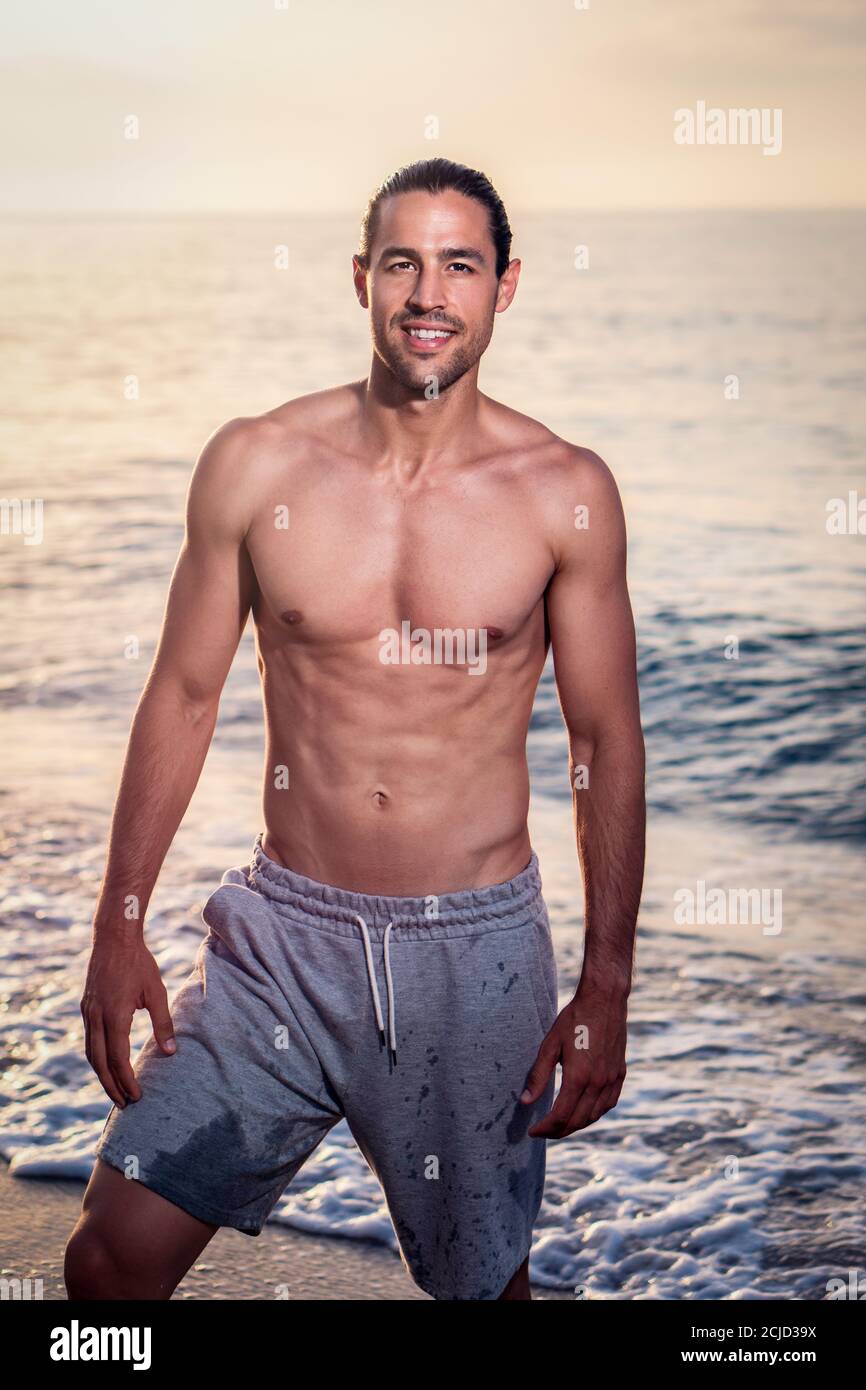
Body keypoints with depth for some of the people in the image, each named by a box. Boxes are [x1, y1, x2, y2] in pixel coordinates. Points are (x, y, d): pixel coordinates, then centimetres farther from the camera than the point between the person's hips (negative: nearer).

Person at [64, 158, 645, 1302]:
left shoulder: (565, 493, -4)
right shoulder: (255, 466, -3)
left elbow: (607, 742, 1)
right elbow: (183, 698, 5)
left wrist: (606, 993, 0)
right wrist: (119, 929, 3)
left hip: (478, 949, 0)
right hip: (283, 936, 1)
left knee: (484, 1281, 12)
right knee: (113, 1259, -4)